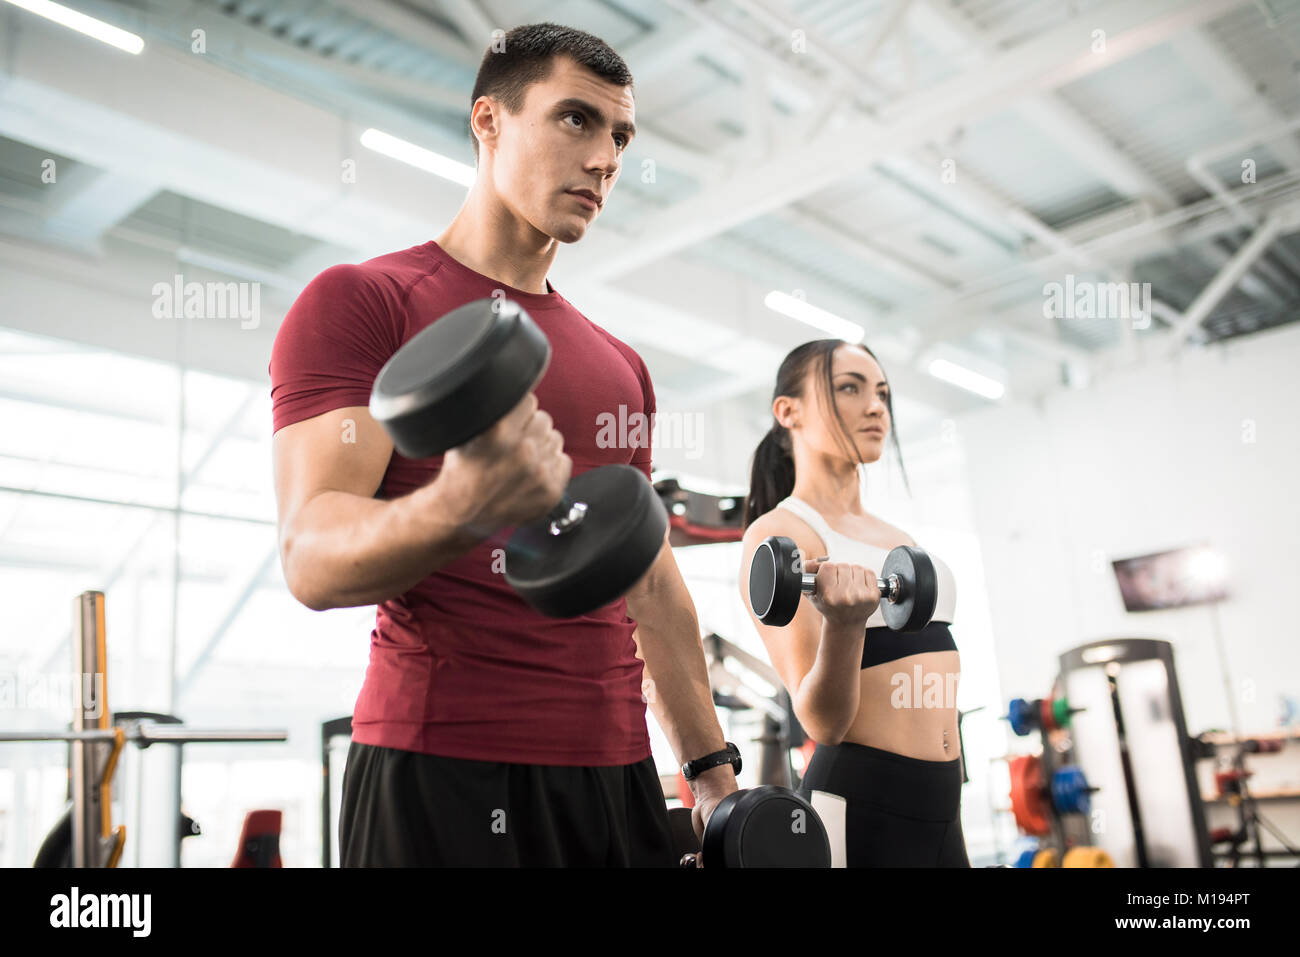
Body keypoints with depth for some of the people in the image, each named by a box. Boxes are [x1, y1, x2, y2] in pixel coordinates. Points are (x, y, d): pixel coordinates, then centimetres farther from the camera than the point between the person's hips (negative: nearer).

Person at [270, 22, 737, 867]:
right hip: (442, 773, -6)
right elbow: (311, 558, -14)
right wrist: (459, 512, -34)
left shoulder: (620, 367, 15)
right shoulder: (360, 302, -4)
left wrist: (713, 766, 14)